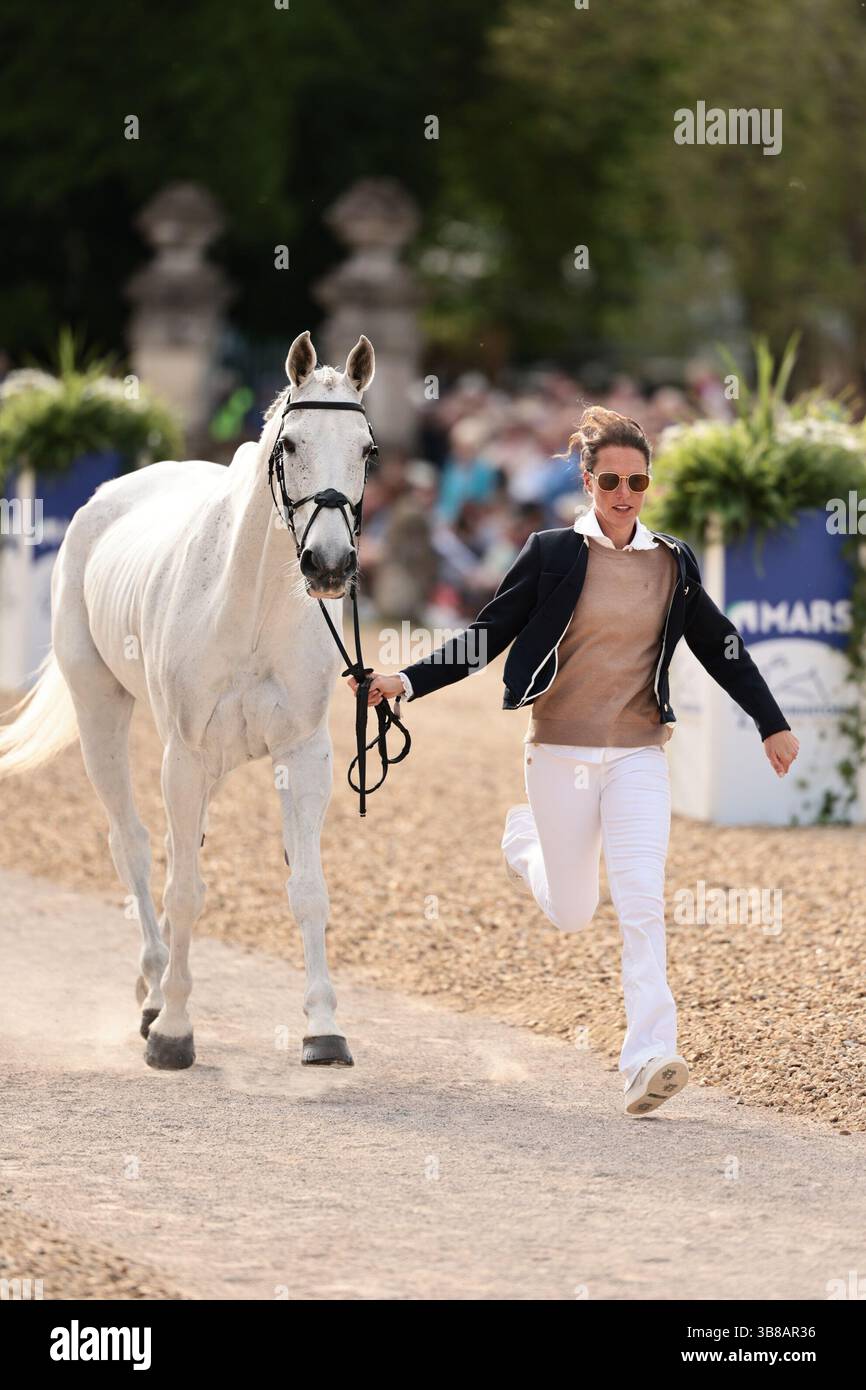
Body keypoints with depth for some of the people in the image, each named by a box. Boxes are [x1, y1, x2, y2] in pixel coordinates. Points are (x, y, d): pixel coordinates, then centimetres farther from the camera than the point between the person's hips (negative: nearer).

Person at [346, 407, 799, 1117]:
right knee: (572, 915, 9)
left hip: (639, 753, 1)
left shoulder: (674, 563, 5)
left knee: (642, 904, -15)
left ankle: (649, 1059, -20)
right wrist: (408, 681, -11)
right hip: (562, 753, -1)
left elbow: (720, 647, 15)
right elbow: (487, 635, 0)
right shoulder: (553, 553, -3)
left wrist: (774, 724, 17)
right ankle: (525, 839, 44)